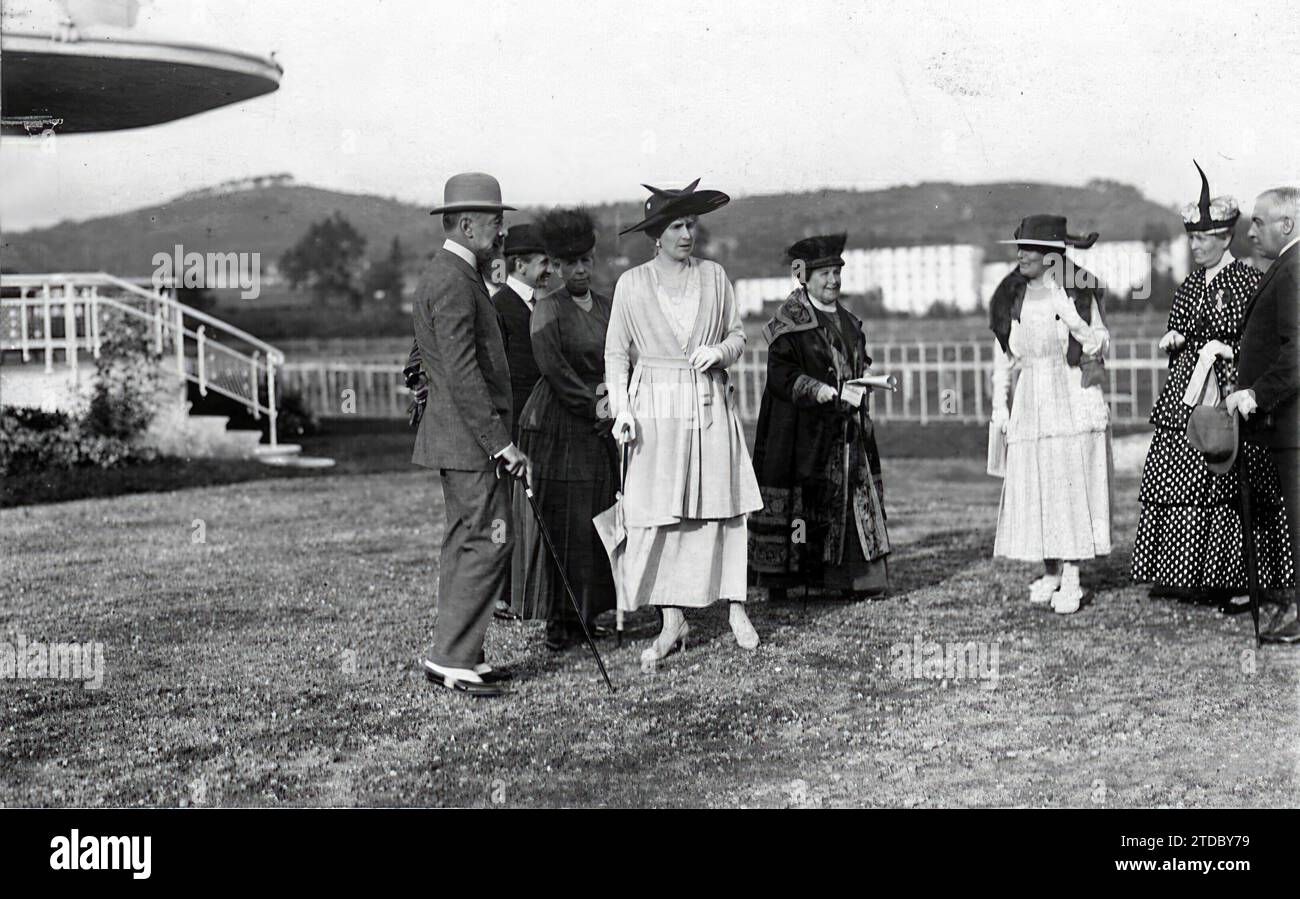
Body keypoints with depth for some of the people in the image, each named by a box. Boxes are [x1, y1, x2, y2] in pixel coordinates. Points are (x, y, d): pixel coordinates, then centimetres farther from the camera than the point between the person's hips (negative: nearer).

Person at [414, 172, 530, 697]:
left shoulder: (453, 275, 18)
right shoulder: (453, 282, -16)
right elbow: (462, 374, -22)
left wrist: (498, 439, 21)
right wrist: (501, 444, -21)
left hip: (463, 438, 11)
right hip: (470, 437, -11)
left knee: (466, 543, 12)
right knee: (488, 541, -10)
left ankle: (456, 656, 17)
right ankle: (453, 658, -7)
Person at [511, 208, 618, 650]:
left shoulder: (608, 307, 13)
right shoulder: (548, 308, -5)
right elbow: (551, 366, -13)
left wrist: (613, 390, -8)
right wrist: (591, 404, -12)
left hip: (598, 430, 6)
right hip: (555, 426, -6)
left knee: (595, 520, 6)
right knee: (556, 520, -4)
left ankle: (585, 613, 14)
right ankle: (558, 619, 2)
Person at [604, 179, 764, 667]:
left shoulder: (714, 276, 8)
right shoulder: (632, 284, 3)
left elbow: (738, 335, 16)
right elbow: (616, 354, 5)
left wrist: (720, 351, -6)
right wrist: (621, 409, -7)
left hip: (710, 405, 2)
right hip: (655, 407, -1)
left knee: (721, 507, -1)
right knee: (659, 514, -4)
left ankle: (736, 607, 10)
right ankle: (672, 622, 1)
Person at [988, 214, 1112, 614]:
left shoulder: (1079, 293, -1)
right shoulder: (1011, 297, 10)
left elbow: (1099, 346, -3)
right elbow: (1003, 354, 15)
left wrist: (1071, 317, -18)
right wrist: (1000, 404, 11)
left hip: (1074, 399, -4)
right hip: (1030, 404, 4)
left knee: (1072, 485, -6)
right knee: (1033, 488, 2)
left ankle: (1071, 579, -4)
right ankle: (1050, 572, 14)